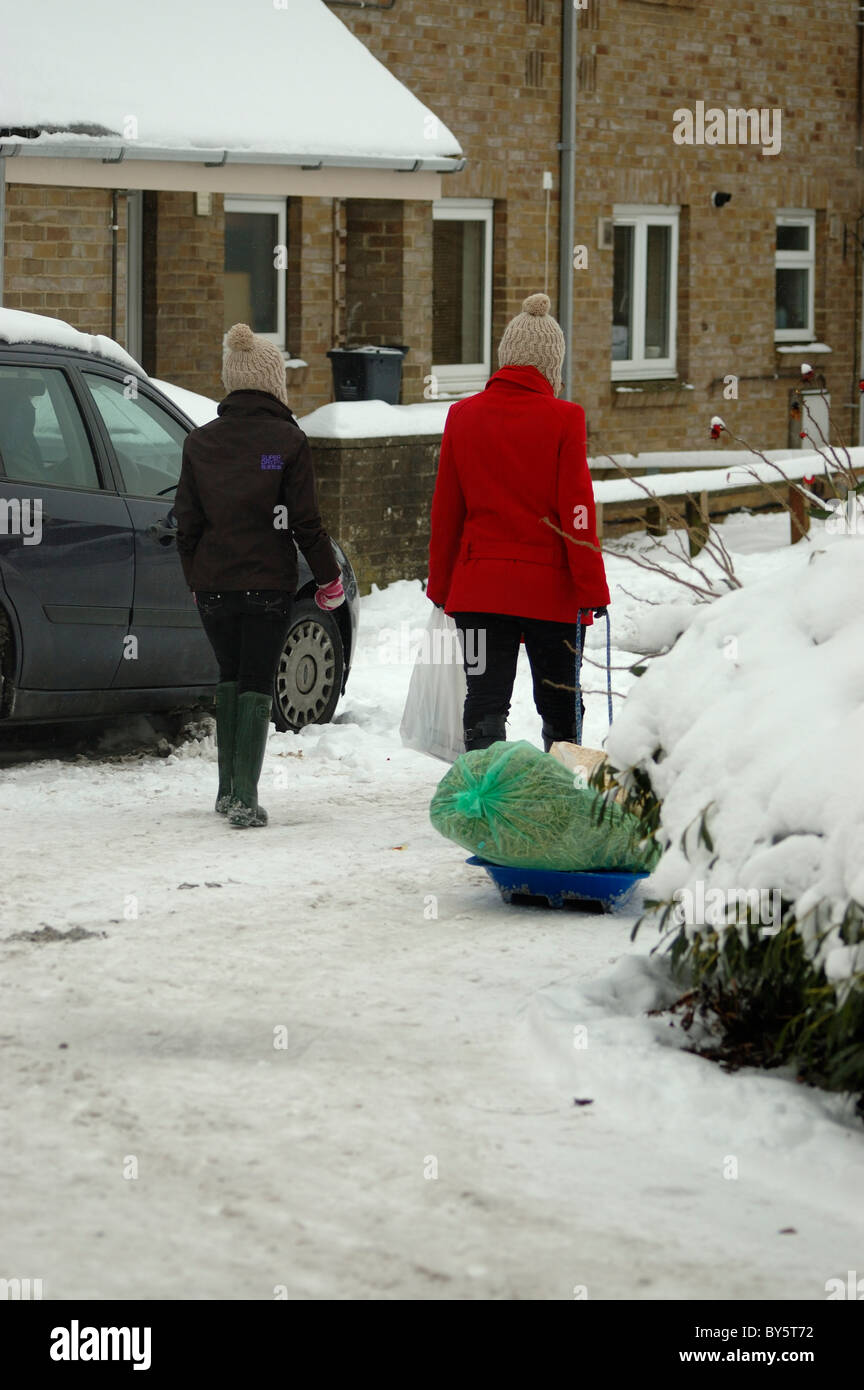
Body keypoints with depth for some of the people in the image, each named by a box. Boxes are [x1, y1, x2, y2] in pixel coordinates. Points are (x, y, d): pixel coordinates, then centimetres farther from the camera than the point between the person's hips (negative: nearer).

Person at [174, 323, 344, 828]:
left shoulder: (200, 442, 3)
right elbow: (307, 521, -8)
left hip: (213, 583, 3)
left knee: (230, 677, 20)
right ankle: (245, 796, -10)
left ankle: (228, 788, 19)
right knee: (257, 683, 0)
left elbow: (188, 522, 6)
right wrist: (330, 578, 4)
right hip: (268, 580, -3)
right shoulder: (288, 440, -8)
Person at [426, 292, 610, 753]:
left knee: (485, 706, 3)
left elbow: (446, 510, 7)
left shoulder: (463, 416, 1)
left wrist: (441, 585, 16)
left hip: (478, 586, 2)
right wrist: (591, 589, -4)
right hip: (549, 588, -2)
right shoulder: (563, 420, -9)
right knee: (560, 710, 11)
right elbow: (577, 512, -9)